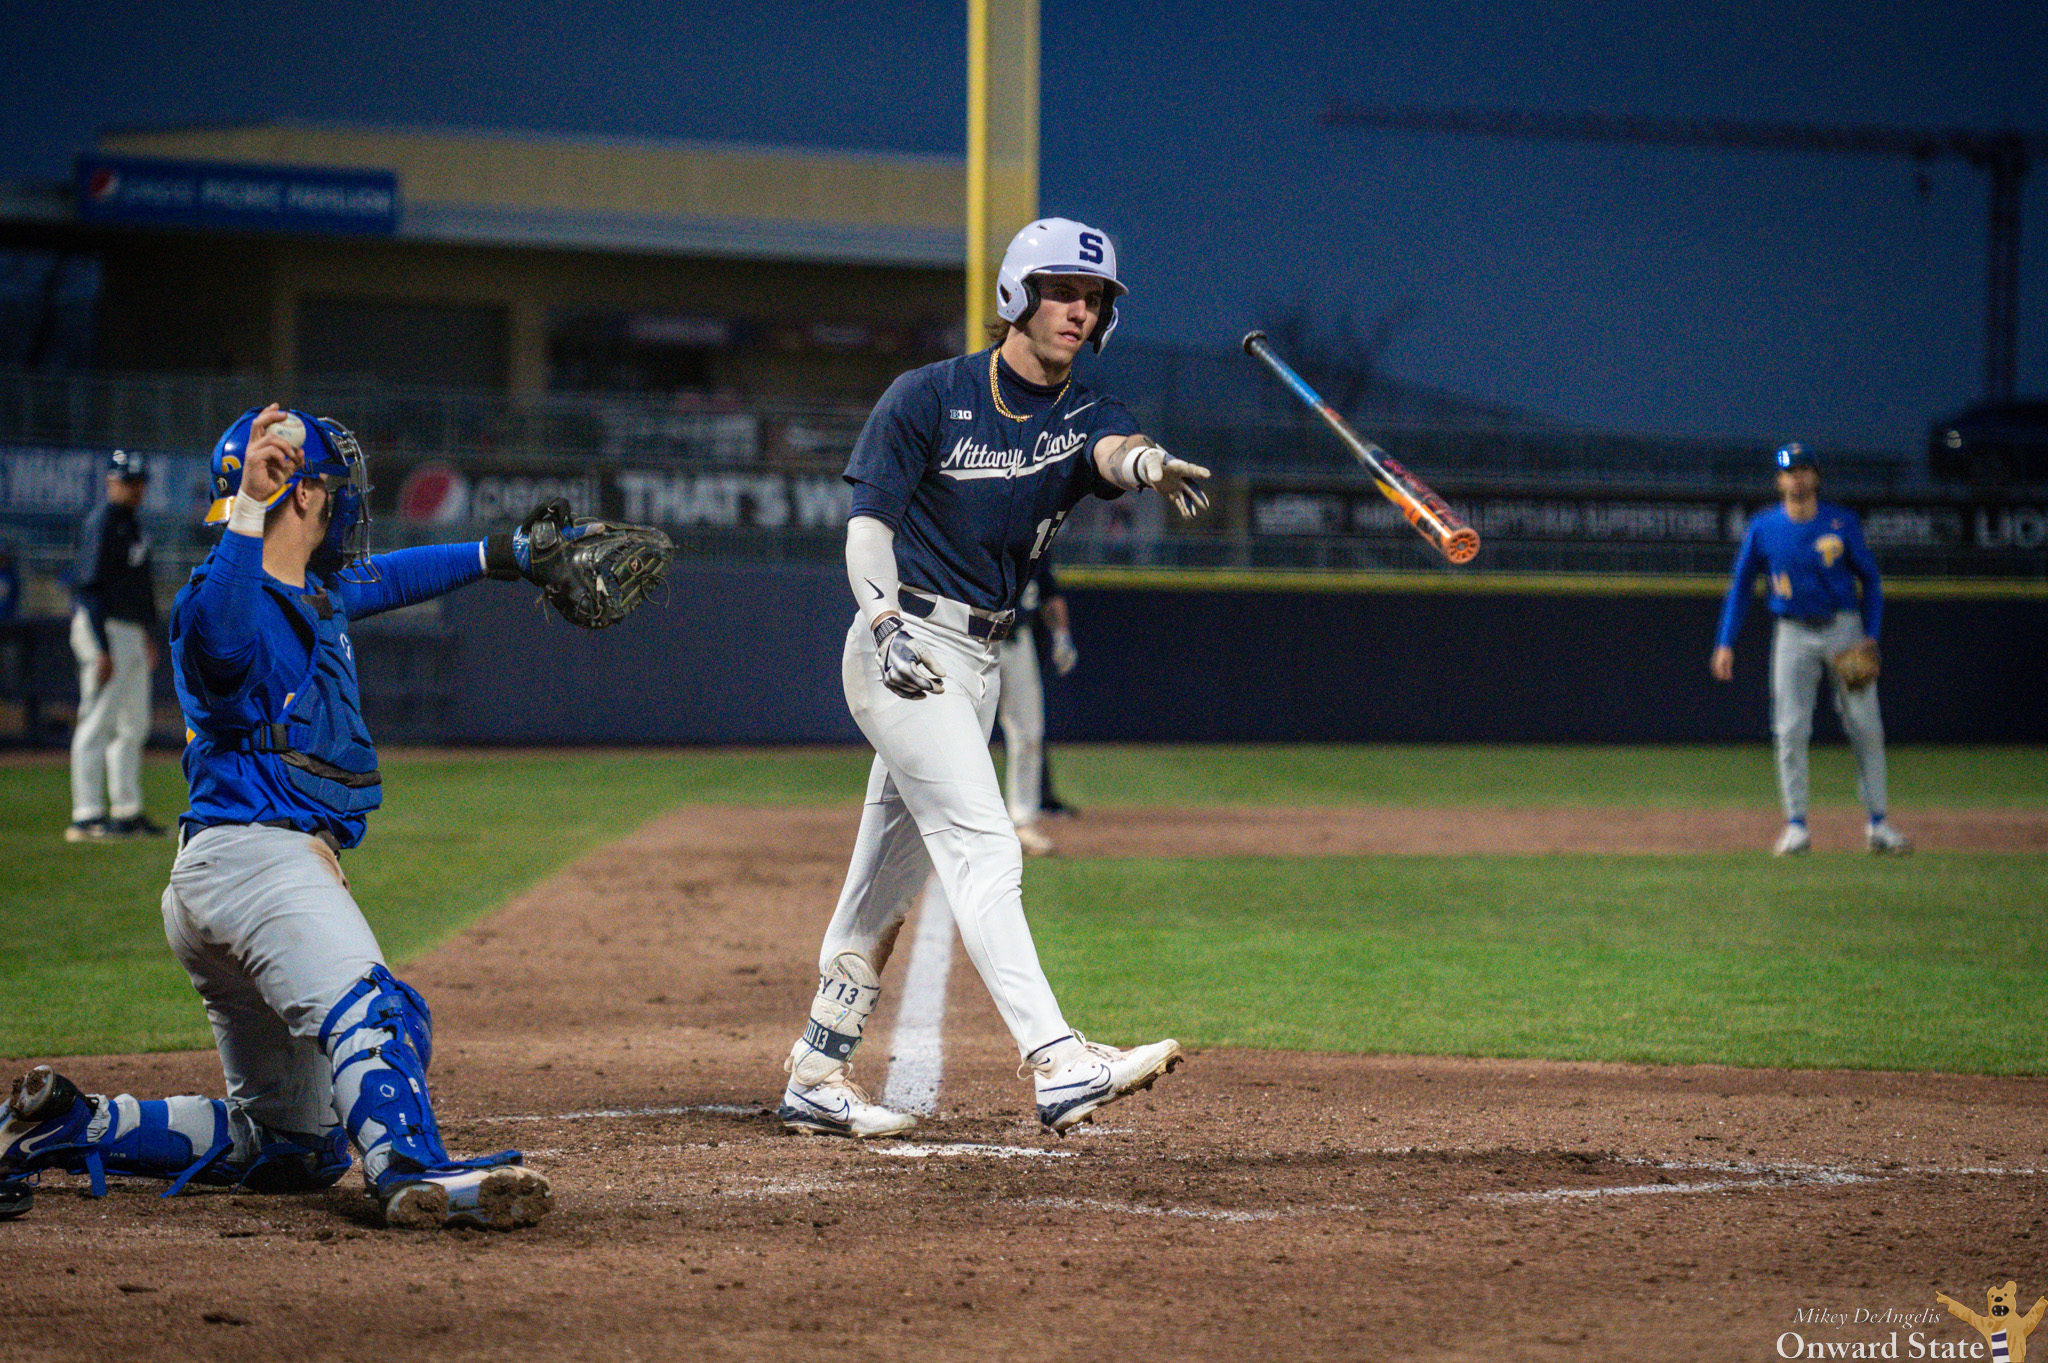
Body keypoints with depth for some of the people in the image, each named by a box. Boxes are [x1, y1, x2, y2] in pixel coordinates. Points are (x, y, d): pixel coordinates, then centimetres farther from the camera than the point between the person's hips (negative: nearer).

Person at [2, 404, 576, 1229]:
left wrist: (496, 557, 45)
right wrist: (250, 510, -43)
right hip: (254, 847, -11)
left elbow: (381, 579, 40)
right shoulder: (236, 596, -11)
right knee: (370, 1007, -36)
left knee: (292, 1148, 14)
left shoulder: (316, 594, 20)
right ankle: (413, 1169, -61)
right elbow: (218, 633, -36)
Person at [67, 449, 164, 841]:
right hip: (105, 631, -10)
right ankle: (87, 816, -12)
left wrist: (149, 634, 24)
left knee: (134, 727, 13)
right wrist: (103, 649, -24)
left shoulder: (130, 523, 17)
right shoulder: (102, 523, -13)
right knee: (96, 724, -11)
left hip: (132, 634, 10)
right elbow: (91, 587, -19)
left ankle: (127, 812, 19)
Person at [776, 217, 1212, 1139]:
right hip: (908, 646, -6)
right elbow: (868, 522, -8)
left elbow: (1112, 450, -18)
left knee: (891, 874, 13)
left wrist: (1150, 465, -44)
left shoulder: (1082, 416, 6)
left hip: (978, 663, 6)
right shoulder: (929, 397, -5)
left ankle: (816, 1077, 23)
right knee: (982, 847, -18)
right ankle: (1058, 1064, -29)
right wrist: (886, 622, -27)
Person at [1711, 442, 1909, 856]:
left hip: (1844, 629, 0)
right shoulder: (1763, 529, 0)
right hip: (1794, 635, 0)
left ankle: (1878, 825, 5)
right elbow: (1740, 585, 7)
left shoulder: (1843, 523, -2)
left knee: (1866, 728, -2)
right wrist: (1725, 643, 0)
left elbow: (1869, 579, 5)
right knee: (1791, 731, -5)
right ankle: (1796, 826, 1)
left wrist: (1870, 635, -6)